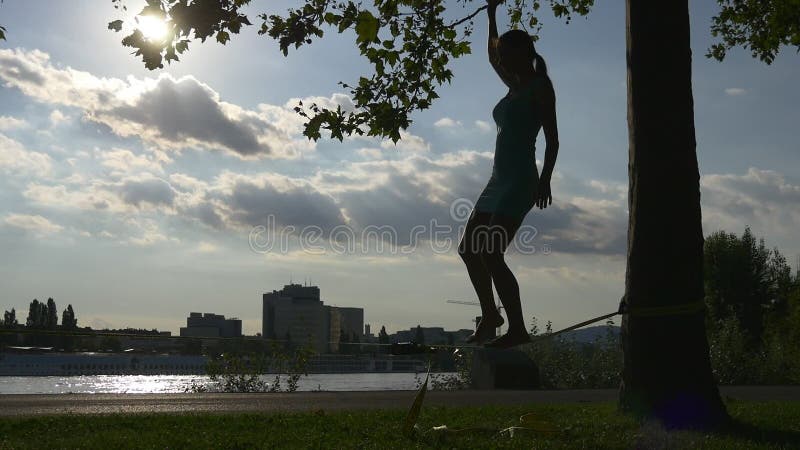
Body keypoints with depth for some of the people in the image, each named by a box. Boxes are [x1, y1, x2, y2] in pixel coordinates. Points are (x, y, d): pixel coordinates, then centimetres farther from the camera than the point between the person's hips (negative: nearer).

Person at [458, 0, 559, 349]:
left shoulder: (539, 86, -4)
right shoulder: (515, 86, 19)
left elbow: (552, 138, -11)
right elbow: (492, 55, 37)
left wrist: (545, 179, -21)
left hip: (520, 182, -9)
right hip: (499, 181, 9)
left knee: (490, 254, -17)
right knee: (469, 249, 9)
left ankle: (517, 329, -12)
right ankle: (490, 317, 20)